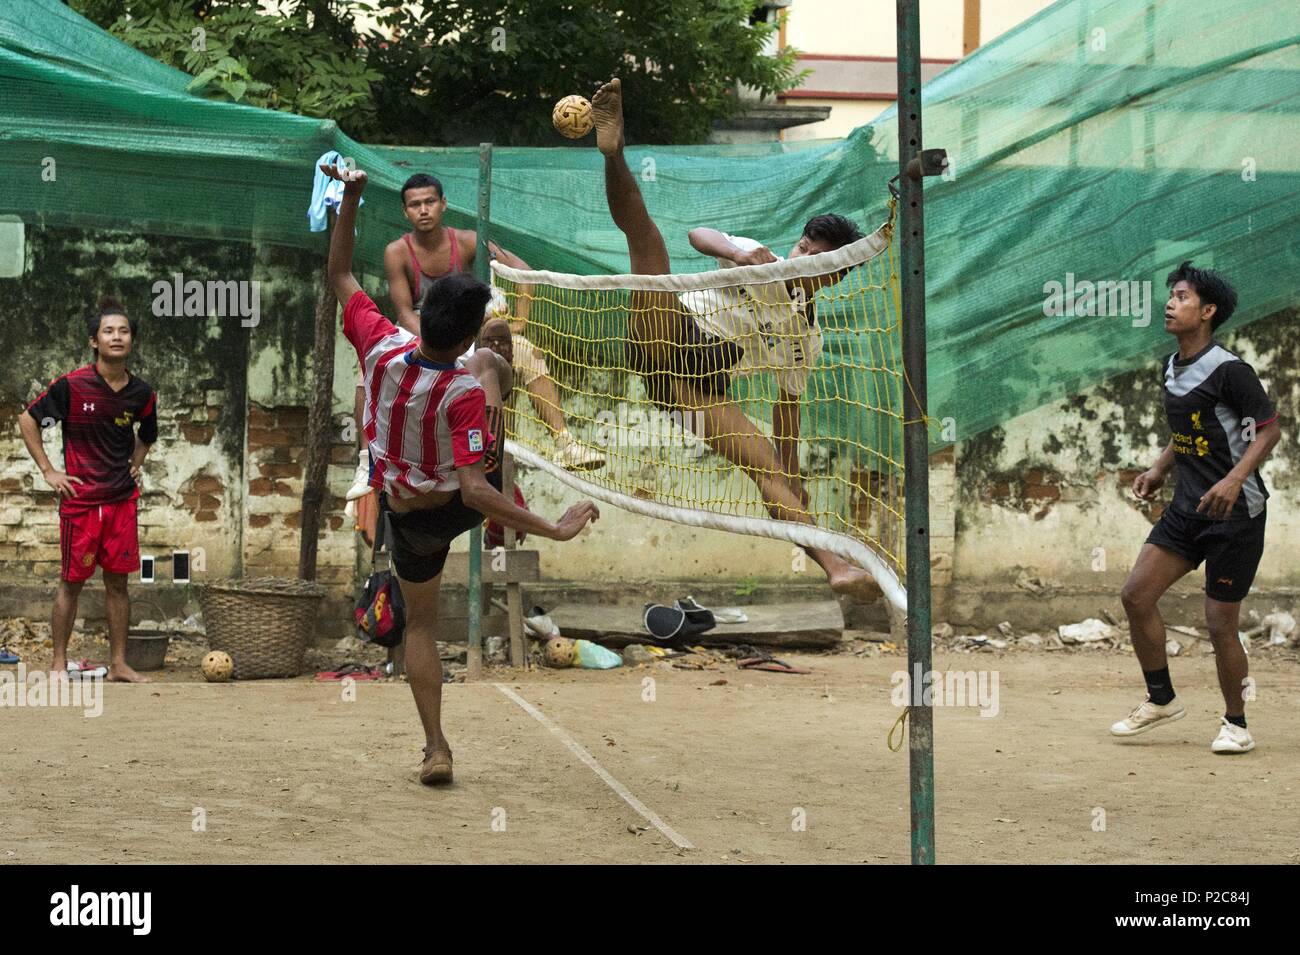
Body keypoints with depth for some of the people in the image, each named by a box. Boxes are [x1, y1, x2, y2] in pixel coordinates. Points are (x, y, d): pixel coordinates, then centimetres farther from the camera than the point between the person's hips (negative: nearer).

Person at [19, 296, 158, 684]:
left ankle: (118, 664, 13)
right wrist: (48, 470, -3)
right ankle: (59, 664, 11)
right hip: (80, 500, -4)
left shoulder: (141, 393, 3)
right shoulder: (72, 386, -10)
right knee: (72, 582, 2)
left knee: (118, 581, 7)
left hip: (122, 500, 4)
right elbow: (28, 421, 0)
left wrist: (135, 465, 11)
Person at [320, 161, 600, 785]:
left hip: (409, 516, 2)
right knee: (490, 361, 15)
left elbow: (340, 275, -12)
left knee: (420, 623, 20)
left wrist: (350, 199, -9)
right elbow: (475, 492, -41)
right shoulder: (463, 395, -37)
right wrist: (556, 528, -39)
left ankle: (436, 749, 15)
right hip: (461, 504, -2)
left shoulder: (381, 347, -28)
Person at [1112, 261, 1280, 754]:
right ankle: (1161, 699, 18)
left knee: (1220, 622, -3)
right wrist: (1159, 469, 11)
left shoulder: (1229, 370, -16)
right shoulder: (1172, 367, 9)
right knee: (1136, 595, 1)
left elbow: (1269, 428, -13)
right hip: (1187, 507, 8)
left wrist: (1234, 479, -25)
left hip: (1235, 511, -8)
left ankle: (1235, 723, 16)